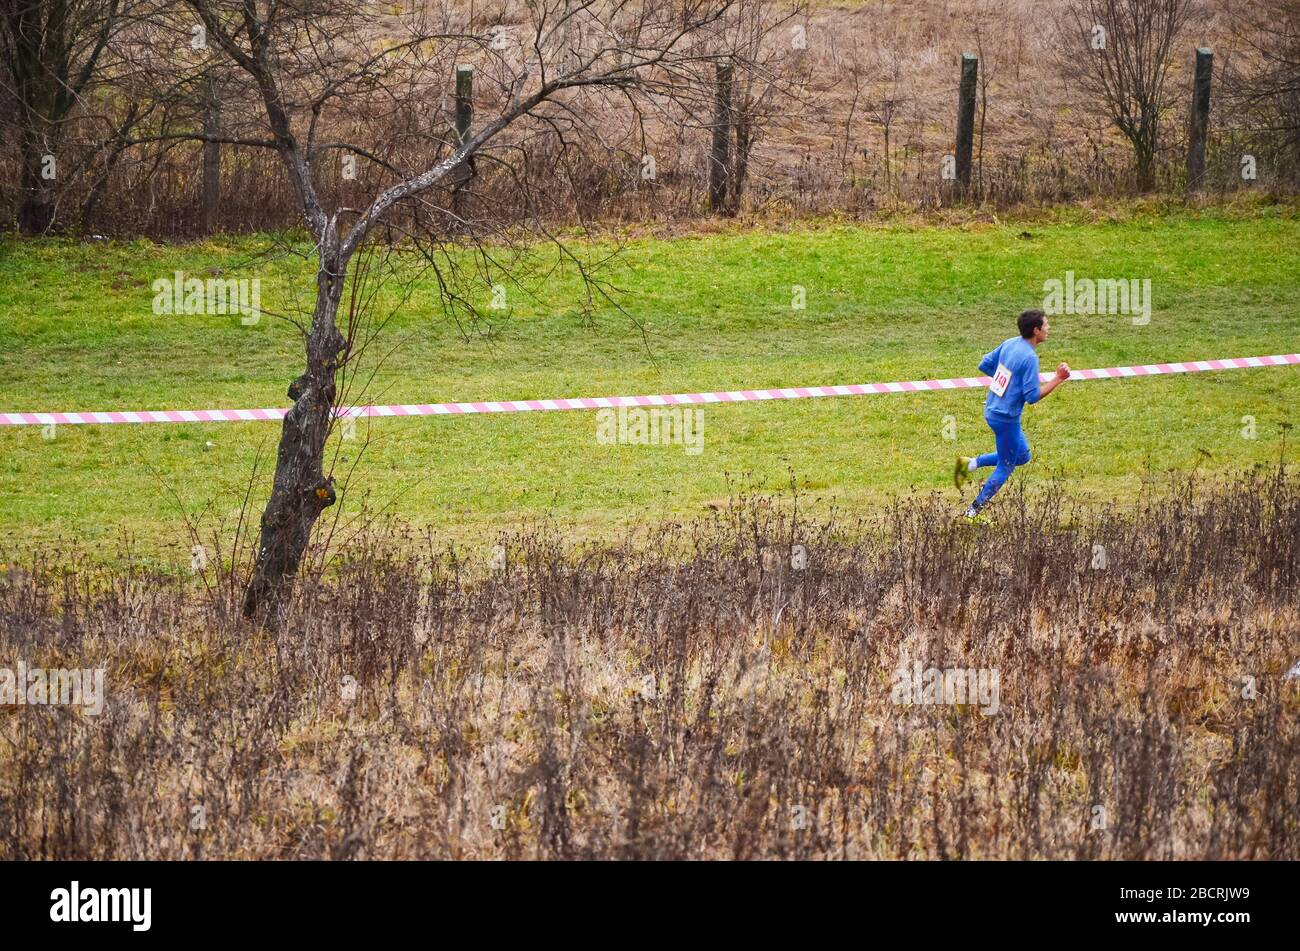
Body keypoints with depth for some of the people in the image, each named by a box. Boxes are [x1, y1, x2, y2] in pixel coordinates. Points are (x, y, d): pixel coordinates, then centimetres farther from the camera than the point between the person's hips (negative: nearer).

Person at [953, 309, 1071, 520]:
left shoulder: (1009, 344, 2)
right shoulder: (1029, 358, -23)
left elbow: (985, 365, 11)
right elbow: (1032, 396, -23)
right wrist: (1058, 379, -19)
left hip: (992, 409, 9)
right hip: (1006, 418, -9)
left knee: (1022, 456, 23)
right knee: (1005, 467, 7)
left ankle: (970, 464, 16)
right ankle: (973, 512, 12)